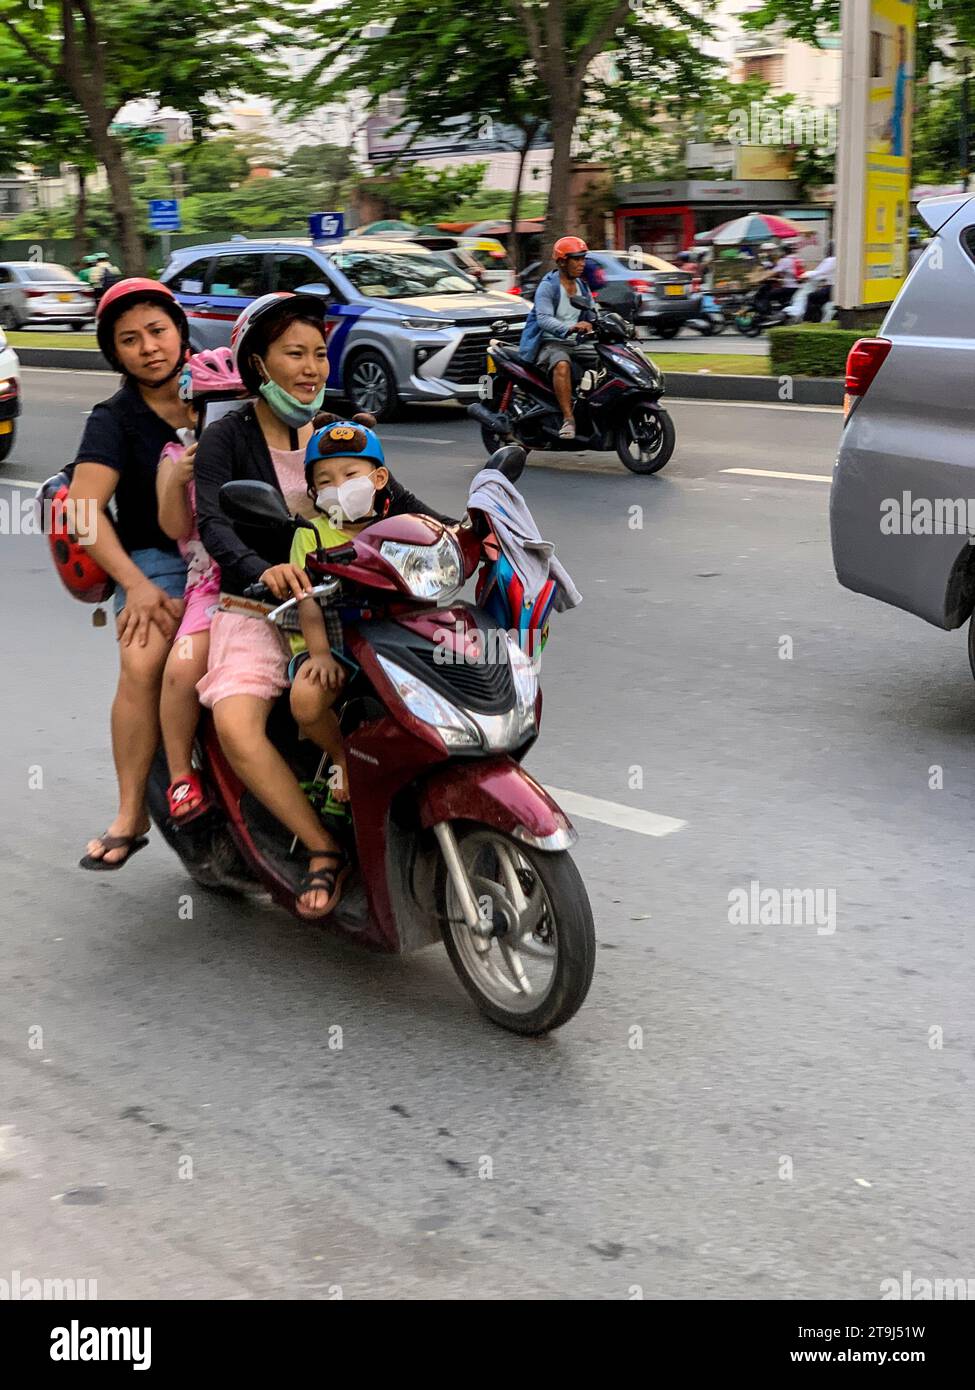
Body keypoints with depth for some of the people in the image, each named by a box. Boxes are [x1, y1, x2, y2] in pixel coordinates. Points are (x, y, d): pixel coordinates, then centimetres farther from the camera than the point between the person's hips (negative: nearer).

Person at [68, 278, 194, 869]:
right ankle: (131, 815, -18)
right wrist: (136, 586, -20)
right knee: (142, 665, -27)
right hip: (157, 559, -1)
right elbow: (84, 507, -10)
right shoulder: (115, 420, 1)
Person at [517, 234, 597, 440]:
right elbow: (544, 318, -23)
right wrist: (570, 327, -40)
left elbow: (594, 315, 12)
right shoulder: (548, 286, -8)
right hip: (548, 343, -8)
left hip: (574, 343, 8)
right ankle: (568, 419, -39)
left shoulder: (582, 287, 16)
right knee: (562, 366, -38)